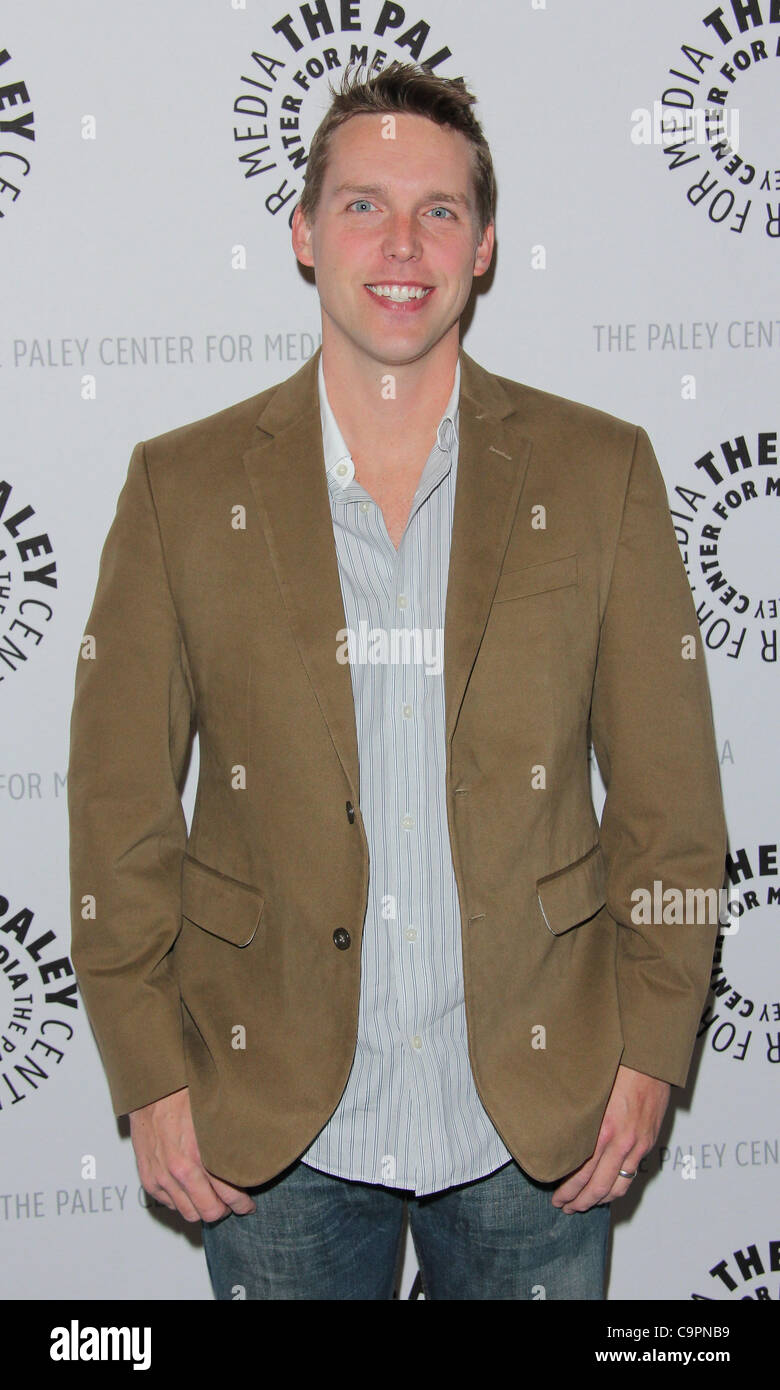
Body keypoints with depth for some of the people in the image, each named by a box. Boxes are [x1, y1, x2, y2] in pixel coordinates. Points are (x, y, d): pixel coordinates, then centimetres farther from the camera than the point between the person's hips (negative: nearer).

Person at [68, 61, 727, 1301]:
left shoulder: (600, 472, -1)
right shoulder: (183, 486, -2)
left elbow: (670, 791, 1)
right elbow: (120, 803, -1)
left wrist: (651, 1051, -2)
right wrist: (150, 1074, -4)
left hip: (537, 1113, 1)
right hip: (275, 1126, 0)